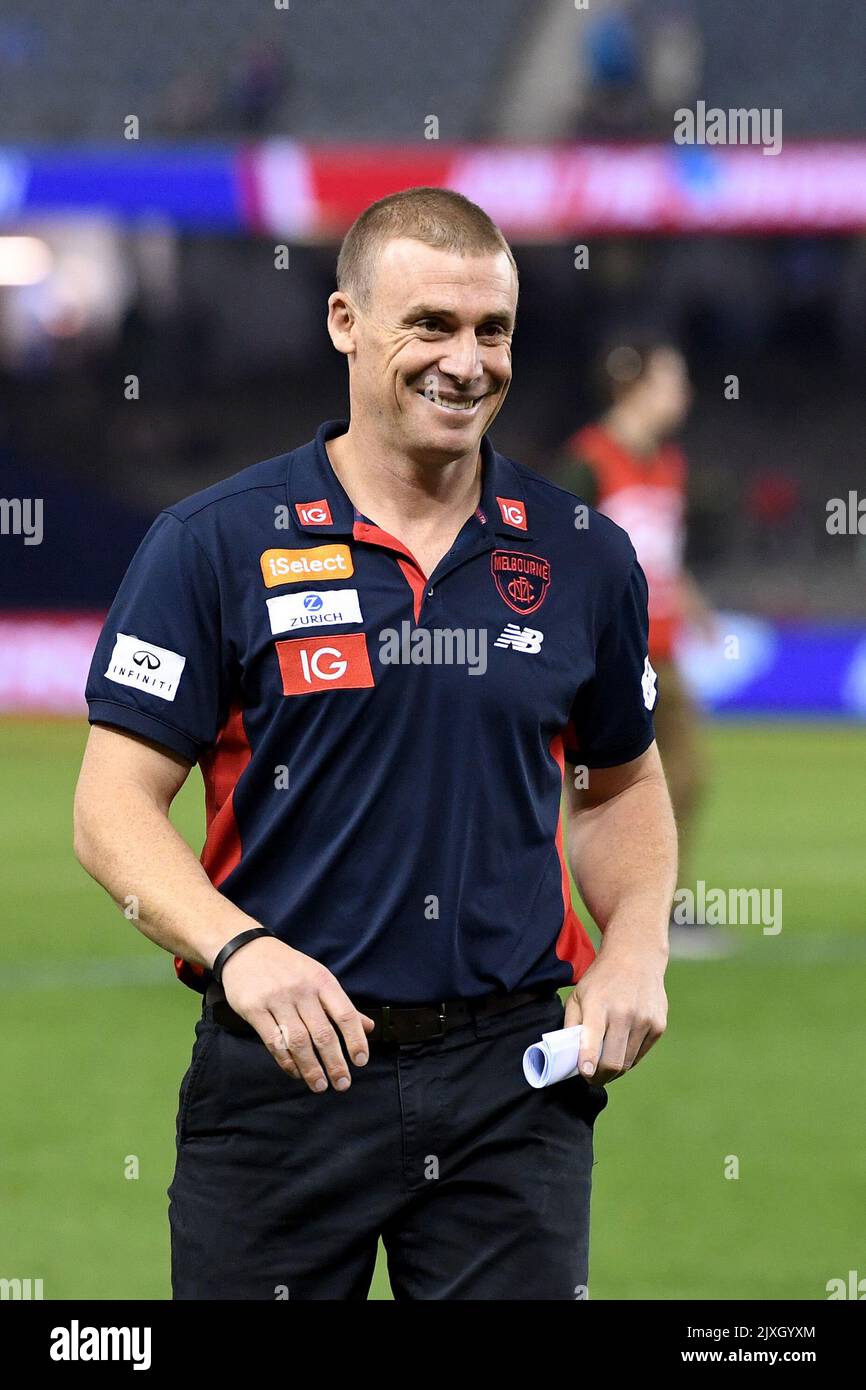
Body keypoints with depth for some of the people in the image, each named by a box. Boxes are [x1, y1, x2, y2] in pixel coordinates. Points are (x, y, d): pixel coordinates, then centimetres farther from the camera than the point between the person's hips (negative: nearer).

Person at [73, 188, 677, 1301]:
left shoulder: (582, 559, 8)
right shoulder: (216, 543, -2)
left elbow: (621, 786, 21)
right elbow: (114, 807, -5)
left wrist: (634, 952, 2)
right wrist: (237, 948, -22)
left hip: (514, 1082, 2)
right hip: (282, 1073, -2)